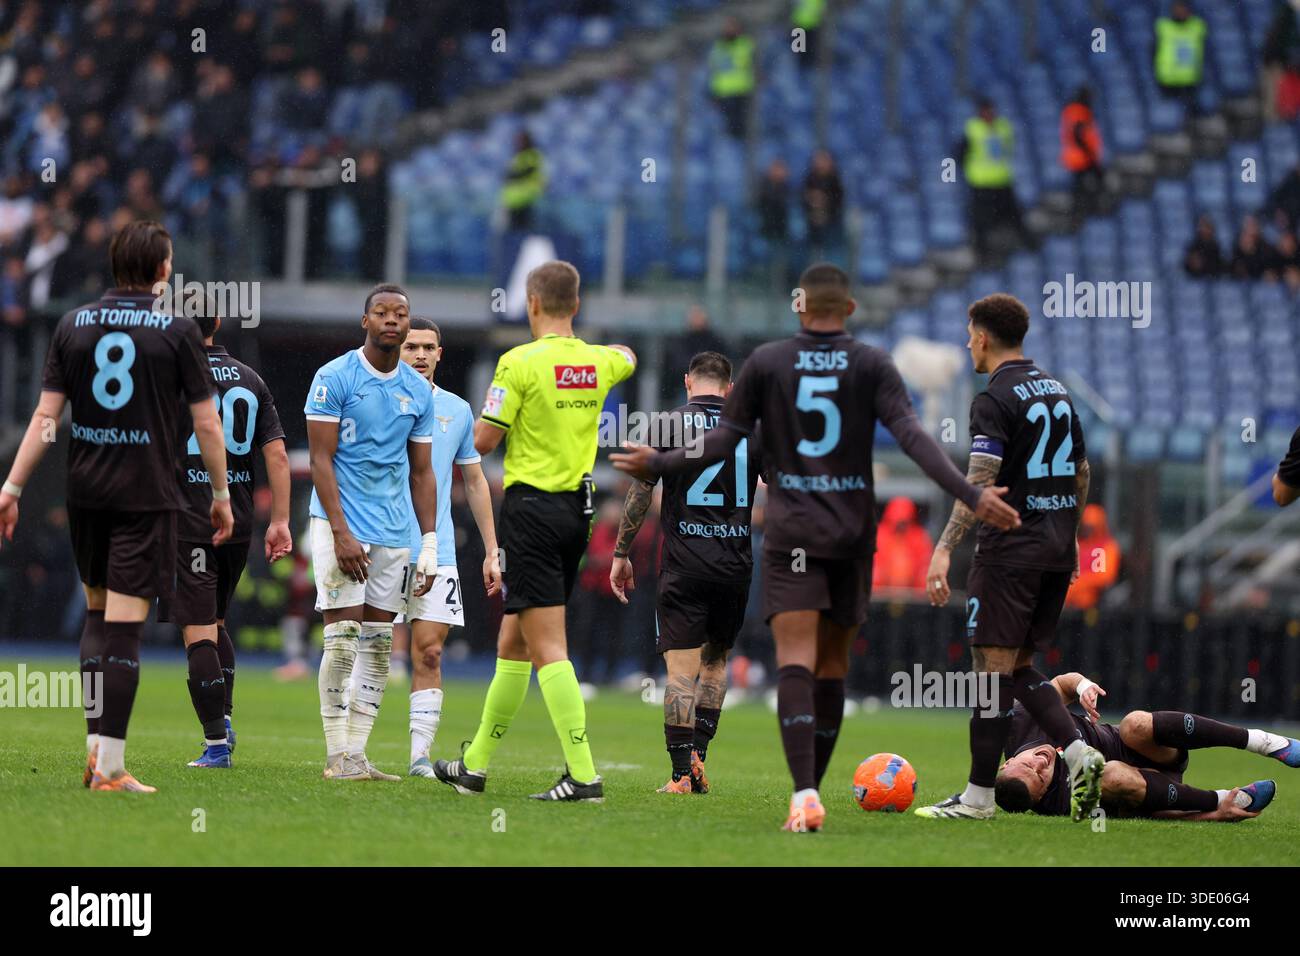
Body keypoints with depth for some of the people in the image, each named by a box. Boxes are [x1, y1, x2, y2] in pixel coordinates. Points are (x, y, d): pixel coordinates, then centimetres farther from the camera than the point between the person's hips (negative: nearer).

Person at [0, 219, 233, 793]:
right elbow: (207, 425, -3)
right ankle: (110, 767, -8)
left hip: (85, 493, 4)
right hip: (147, 497, -4)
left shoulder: (72, 325, 4)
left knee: (97, 616, 19)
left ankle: (95, 748, 16)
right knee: (124, 628, -5)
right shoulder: (177, 331, -5)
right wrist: (221, 496, 8)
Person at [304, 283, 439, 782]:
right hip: (343, 523, -6)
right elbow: (321, 460, -9)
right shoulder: (335, 378, -6)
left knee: (378, 646, 4)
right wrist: (341, 533, -17)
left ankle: (356, 753, 7)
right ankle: (338, 755, -6)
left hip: (394, 531, 6)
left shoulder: (418, 391, 10)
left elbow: (421, 473, 15)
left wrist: (430, 544, 8)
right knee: (342, 641, -9)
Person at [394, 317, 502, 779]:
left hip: (437, 551, 2)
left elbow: (475, 482, 17)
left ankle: (419, 753, -3)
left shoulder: (457, 410, 11)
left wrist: (491, 551, 12)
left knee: (430, 653, -4)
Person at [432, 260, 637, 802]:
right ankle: (475, 766, 26)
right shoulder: (598, 362, 7)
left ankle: (583, 775, -18)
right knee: (512, 641, 16)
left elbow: (483, 441, -12)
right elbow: (626, 359, 33)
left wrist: (487, 419, 10)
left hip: (532, 507, -7)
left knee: (547, 646, -9)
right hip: (577, 508, 7)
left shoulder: (520, 362, -13)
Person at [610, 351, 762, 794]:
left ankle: (683, 773, -10)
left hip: (683, 569, -3)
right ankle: (698, 756, 9)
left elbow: (640, 492, -3)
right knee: (716, 659, 20)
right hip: (736, 567, 3)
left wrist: (621, 553, 5)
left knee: (681, 669, -3)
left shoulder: (669, 424, 0)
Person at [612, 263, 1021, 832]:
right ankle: (811, 788, 17)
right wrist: (969, 495, -13)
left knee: (795, 663, -11)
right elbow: (912, 437, -10)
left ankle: (804, 795, -27)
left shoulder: (765, 362, 1)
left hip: (791, 534, -1)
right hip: (852, 533, 2)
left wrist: (658, 465, 12)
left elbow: (726, 440, 0)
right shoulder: (872, 365, 1)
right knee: (832, 665, 14)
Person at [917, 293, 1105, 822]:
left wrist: (944, 549, -23)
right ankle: (1078, 750, -3)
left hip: (1009, 553, -8)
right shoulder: (1057, 392, 14)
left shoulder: (994, 401, -11)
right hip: (1057, 552, 8)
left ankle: (978, 796, -2)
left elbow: (980, 483, -21)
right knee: (1017, 666, 15)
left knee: (993, 665, -4)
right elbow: (1082, 474, 20)